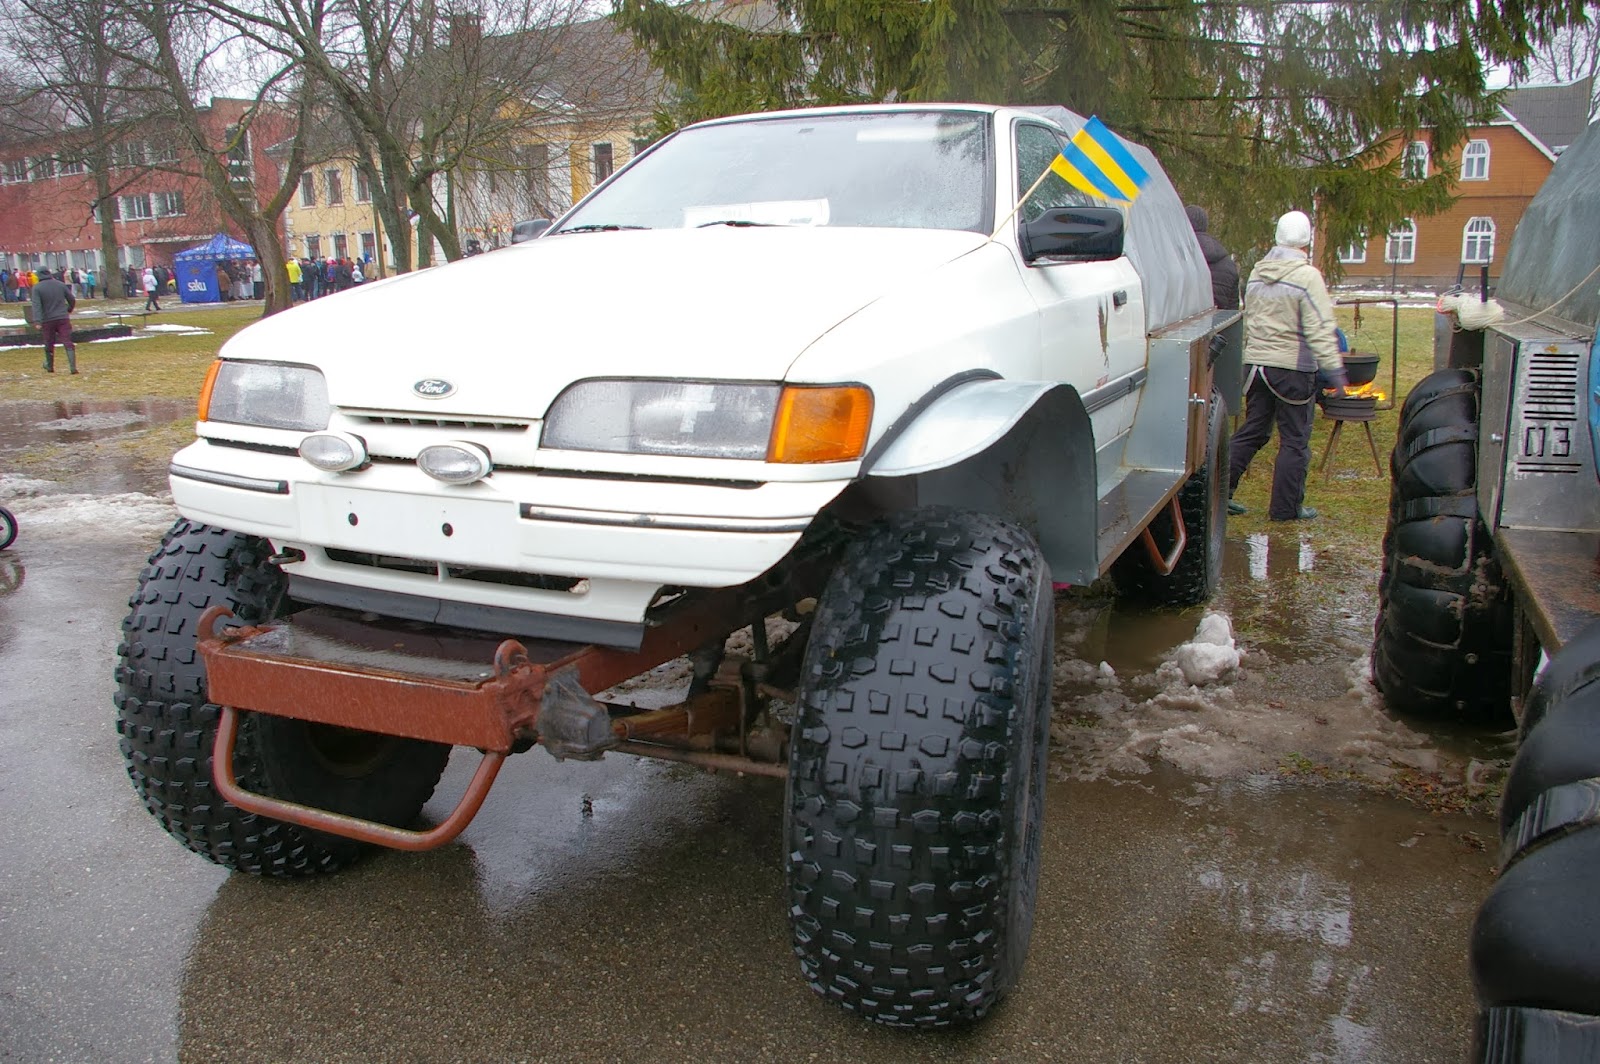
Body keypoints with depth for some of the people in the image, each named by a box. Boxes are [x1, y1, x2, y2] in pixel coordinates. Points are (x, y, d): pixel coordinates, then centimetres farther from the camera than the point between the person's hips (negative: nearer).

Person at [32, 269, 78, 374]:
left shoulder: (37, 288, -5)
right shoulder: (61, 284, 3)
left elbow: (36, 305, -15)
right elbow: (72, 300, 11)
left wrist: (37, 322, -19)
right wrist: (69, 310, 31)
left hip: (47, 321, -1)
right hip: (63, 318, 1)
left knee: (49, 344, 15)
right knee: (68, 343, -5)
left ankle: (50, 366, 29)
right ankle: (73, 367, -18)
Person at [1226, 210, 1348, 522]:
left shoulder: (1257, 273, 9)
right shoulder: (1307, 276, -13)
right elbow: (1320, 329, -16)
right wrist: (1335, 368, -13)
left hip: (1256, 363, 7)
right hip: (1293, 368, -7)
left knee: (1251, 432, 15)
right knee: (1295, 440, 3)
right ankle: (1286, 506, 7)